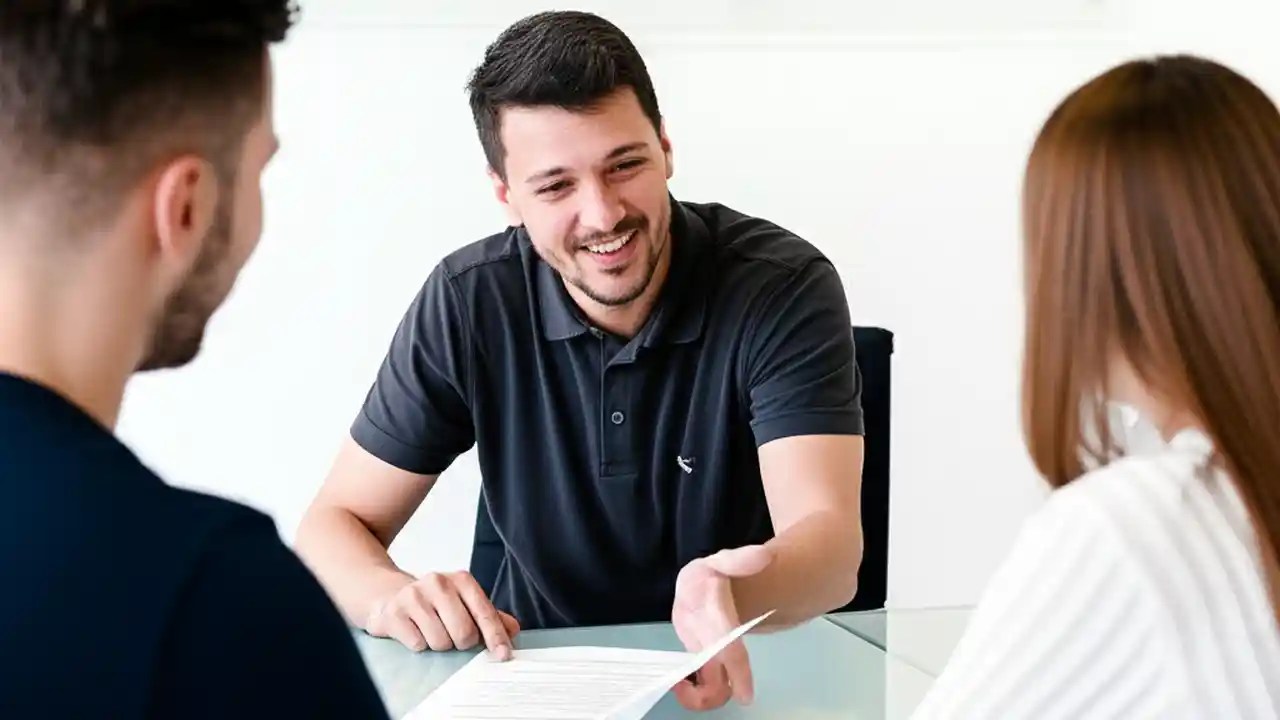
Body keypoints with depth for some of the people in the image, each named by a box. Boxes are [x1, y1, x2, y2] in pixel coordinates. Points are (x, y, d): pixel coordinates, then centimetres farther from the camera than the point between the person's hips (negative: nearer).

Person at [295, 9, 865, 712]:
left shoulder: (783, 289, -15)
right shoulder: (467, 304, -8)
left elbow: (832, 544, -26)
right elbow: (335, 525, -2)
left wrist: (733, 597, -48)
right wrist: (392, 596, -25)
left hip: (756, 673, 0)